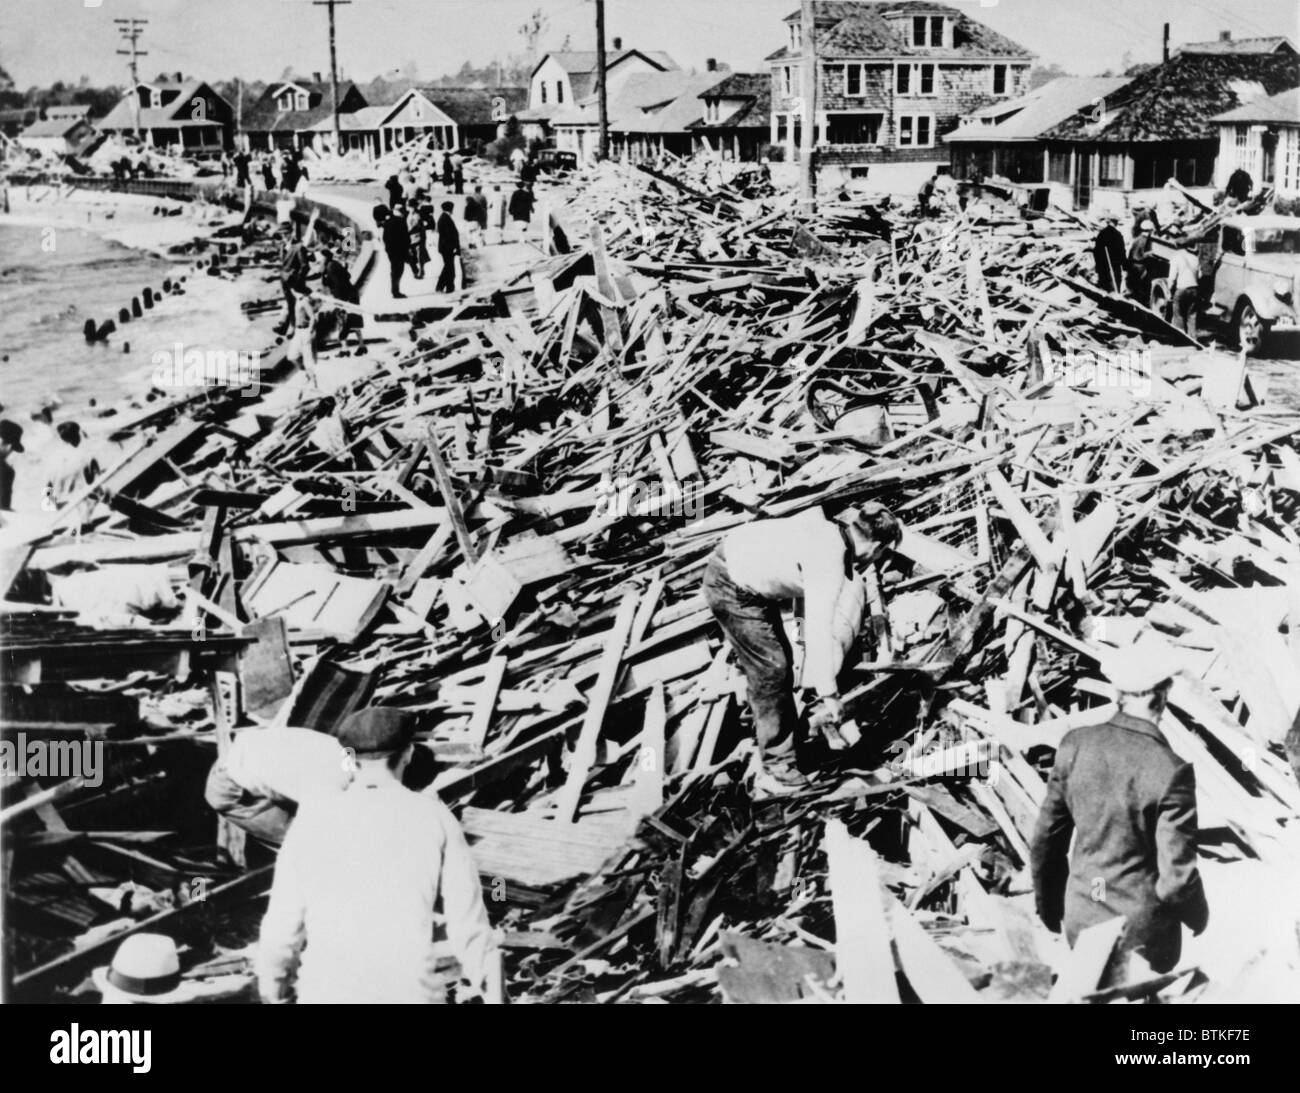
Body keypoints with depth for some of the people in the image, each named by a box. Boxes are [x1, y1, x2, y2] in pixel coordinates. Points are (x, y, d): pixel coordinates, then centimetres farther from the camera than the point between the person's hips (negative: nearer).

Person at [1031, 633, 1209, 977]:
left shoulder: (1075, 745, -10)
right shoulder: (1170, 771, -24)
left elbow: (1046, 842, 0)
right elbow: (1176, 875, -19)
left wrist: (1050, 909, 15)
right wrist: (1198, 917, 2)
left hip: (1082, 920, 4)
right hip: (1143, 929, -4)